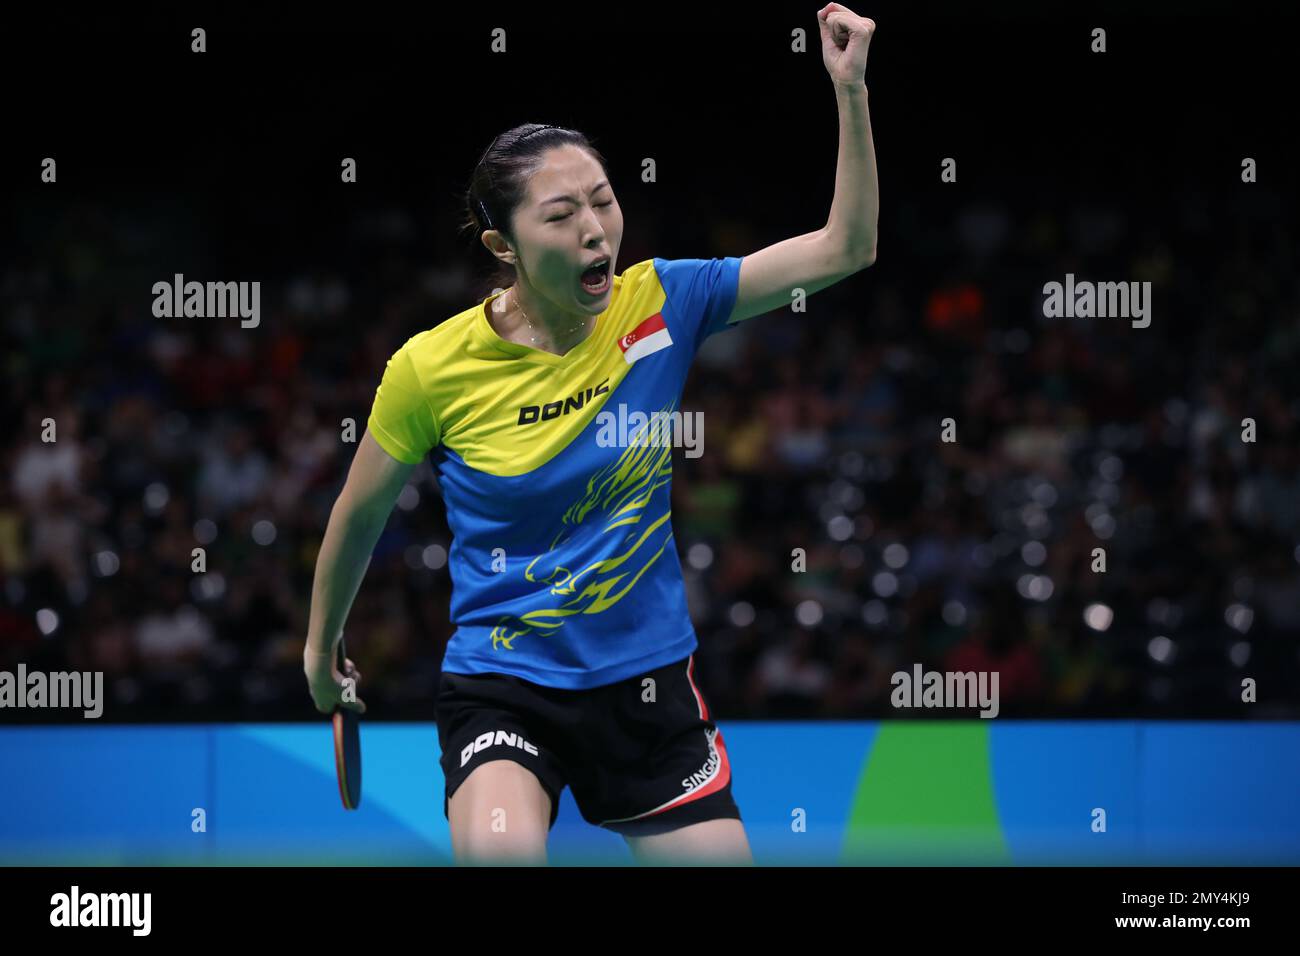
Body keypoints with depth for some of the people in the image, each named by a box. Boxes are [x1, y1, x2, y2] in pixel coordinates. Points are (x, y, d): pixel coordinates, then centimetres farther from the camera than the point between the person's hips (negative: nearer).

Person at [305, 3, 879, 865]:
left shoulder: (659, 303, -5)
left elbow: (845, 247, -5)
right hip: (503, 685, -4)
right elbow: (361, 512, 6)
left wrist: (851, 90, -17)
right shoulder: (434, 367, -11)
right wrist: (321, 647, 20)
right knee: (499, 852, -33)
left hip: (649, 677, 4)